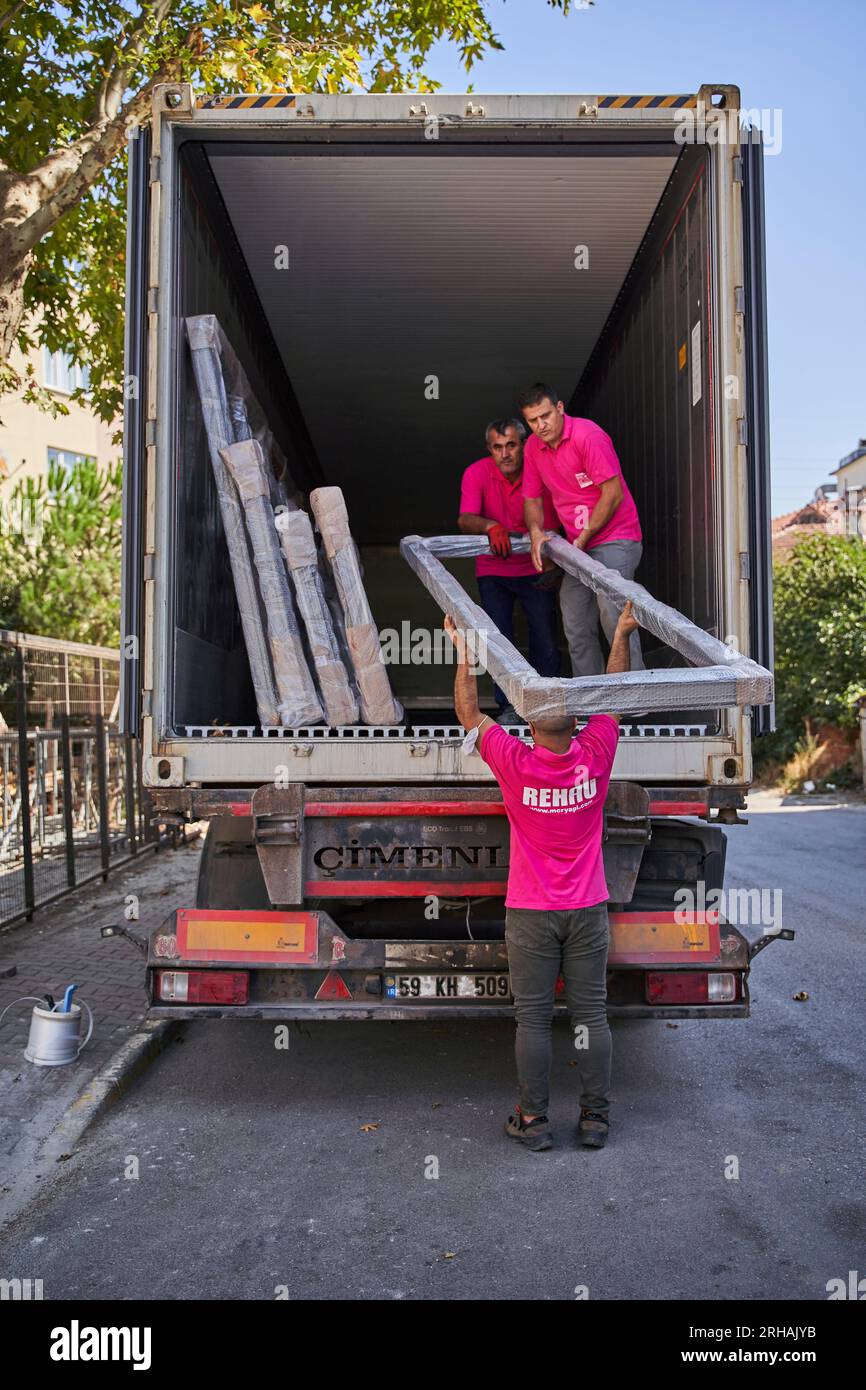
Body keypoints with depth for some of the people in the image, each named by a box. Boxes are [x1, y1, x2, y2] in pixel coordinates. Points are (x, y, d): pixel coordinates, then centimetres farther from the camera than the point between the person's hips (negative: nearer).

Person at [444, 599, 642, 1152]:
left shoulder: (515, 763, -16)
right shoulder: (595, 756, -10)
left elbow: (470, 714, 0)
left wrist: (464, 651, 8)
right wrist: (622, 634, 18)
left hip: (531, 914, -2)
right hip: (587, 910, 2)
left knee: (534, 1018, 6)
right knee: (591, 1014, 9)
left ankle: (534, 1120, 13)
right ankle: (596, 1117, 18)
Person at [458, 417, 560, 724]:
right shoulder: (477, 473, -11)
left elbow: (549, 528, -6)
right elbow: (465, 520, -24)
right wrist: (491, 526, -44)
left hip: (534, 571, 0)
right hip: (493, 572, 0)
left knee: (546, 644, -2)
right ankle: (510, 707, 5)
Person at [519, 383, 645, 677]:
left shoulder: (588, 435, -13)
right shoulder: (533, 447, 8)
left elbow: (613, 493, -16)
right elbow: (532, 499, 15)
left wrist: (583, 538, -13)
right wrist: (536, 534, -6)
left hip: (614, 538, -7)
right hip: (578, 547, 8)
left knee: (613, 615, -20)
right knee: (576, 628, 7)